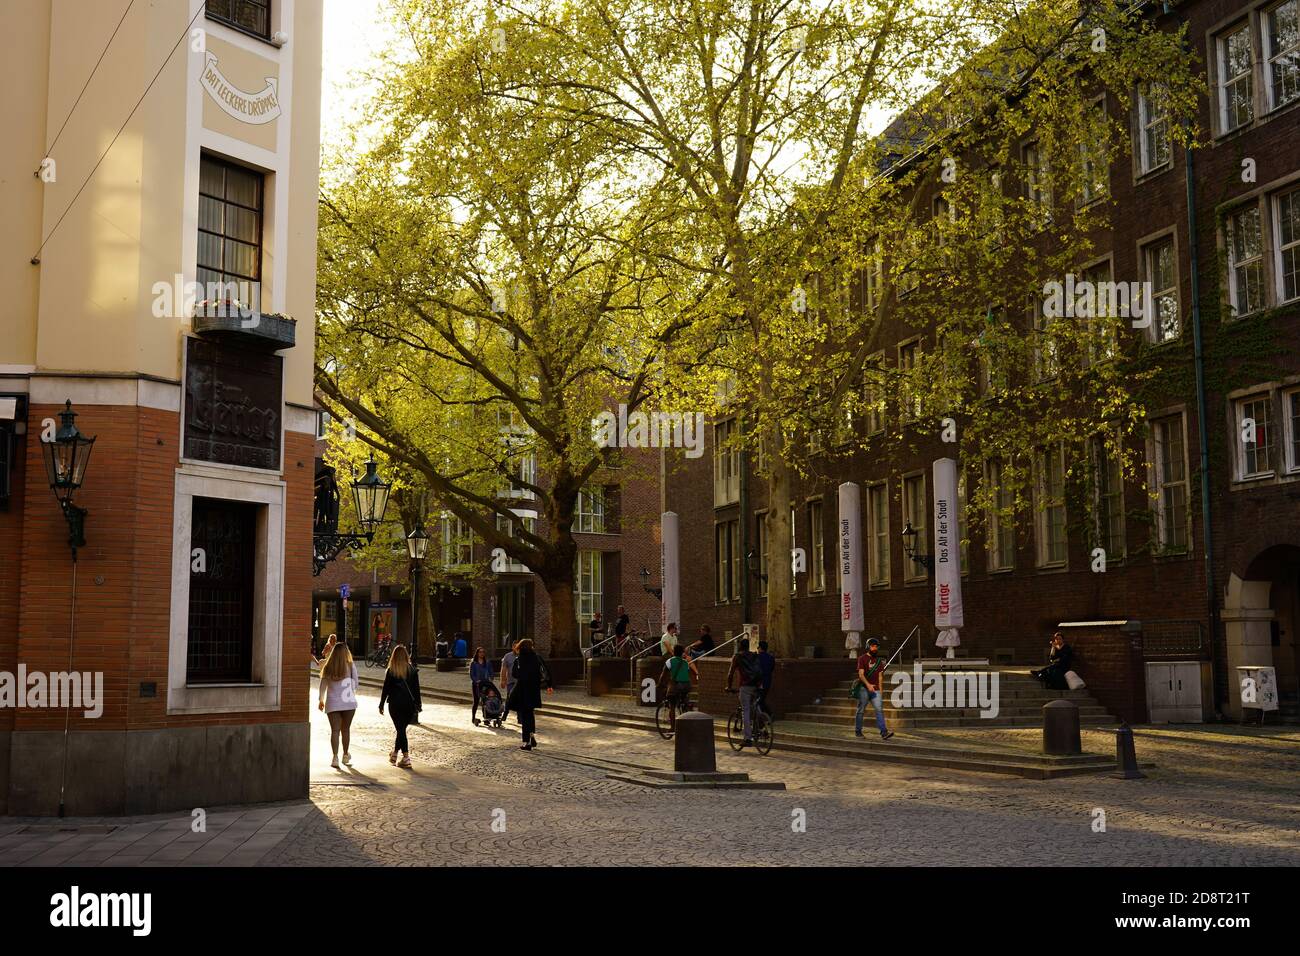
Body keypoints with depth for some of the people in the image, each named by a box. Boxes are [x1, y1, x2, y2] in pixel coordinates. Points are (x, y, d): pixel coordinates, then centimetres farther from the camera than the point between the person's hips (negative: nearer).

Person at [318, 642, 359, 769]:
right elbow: (355, 684, 2)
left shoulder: (328, 668, -1)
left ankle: (335, 757, -12)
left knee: (335, 730, 0)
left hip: (332, 704, 0)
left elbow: (323, 686, 6)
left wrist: (321, 700, 21)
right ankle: (345, 756, 25)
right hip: (348, 702, 0)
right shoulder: (351, 667, -4)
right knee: (346, 729, 14)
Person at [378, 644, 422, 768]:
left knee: (400, 730, 1)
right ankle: (394, 754, 27)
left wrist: (381, 705, 8)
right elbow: (416, 689, 3)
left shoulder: (390, 671, -5)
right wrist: (418, 706, 9)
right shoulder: (412, 670, 1)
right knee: (402, 729, 16)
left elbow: (385, 689, -2)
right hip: (409, 705, 3)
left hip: (395, 705, -3)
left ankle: (406, 757, -5)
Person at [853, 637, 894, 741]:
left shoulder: (879, 660, 15)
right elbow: (861, 674, -11)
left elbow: (880, 676, 18)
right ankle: (857, 731, 17)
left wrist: (880, 690, 12)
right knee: (861, 710, 4)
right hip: (864, 689, -4)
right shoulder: (862, 659, -1)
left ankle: (884, 732, -17)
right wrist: (868, 685, -25)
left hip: (875, 689, 4)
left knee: (879, 709, -9)